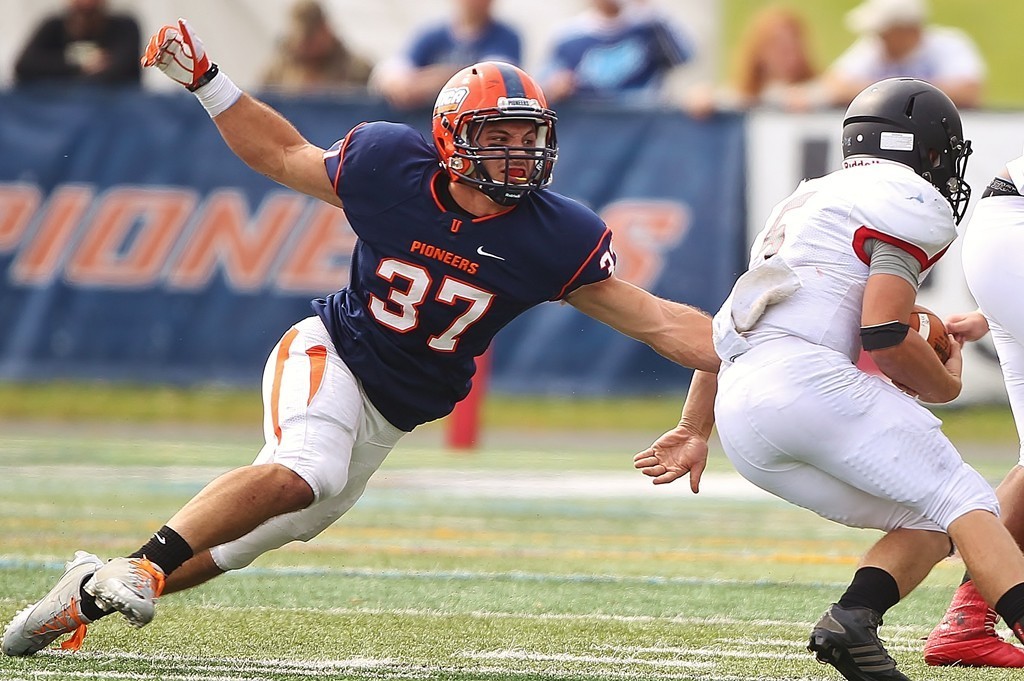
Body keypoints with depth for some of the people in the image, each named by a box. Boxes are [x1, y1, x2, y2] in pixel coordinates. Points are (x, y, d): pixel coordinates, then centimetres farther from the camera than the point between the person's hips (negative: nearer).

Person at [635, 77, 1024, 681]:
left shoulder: (806, 202, 32)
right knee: (966, 505, -8)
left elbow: (725, 329, 30)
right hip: (805, 375, -8)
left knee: (928, 522, 12)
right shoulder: (909, 202, 4)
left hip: (740, 423, 8)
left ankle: (853, 617, -13)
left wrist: (695, 431, 31)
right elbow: (885, 334, -8)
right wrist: (946, 385, 10)